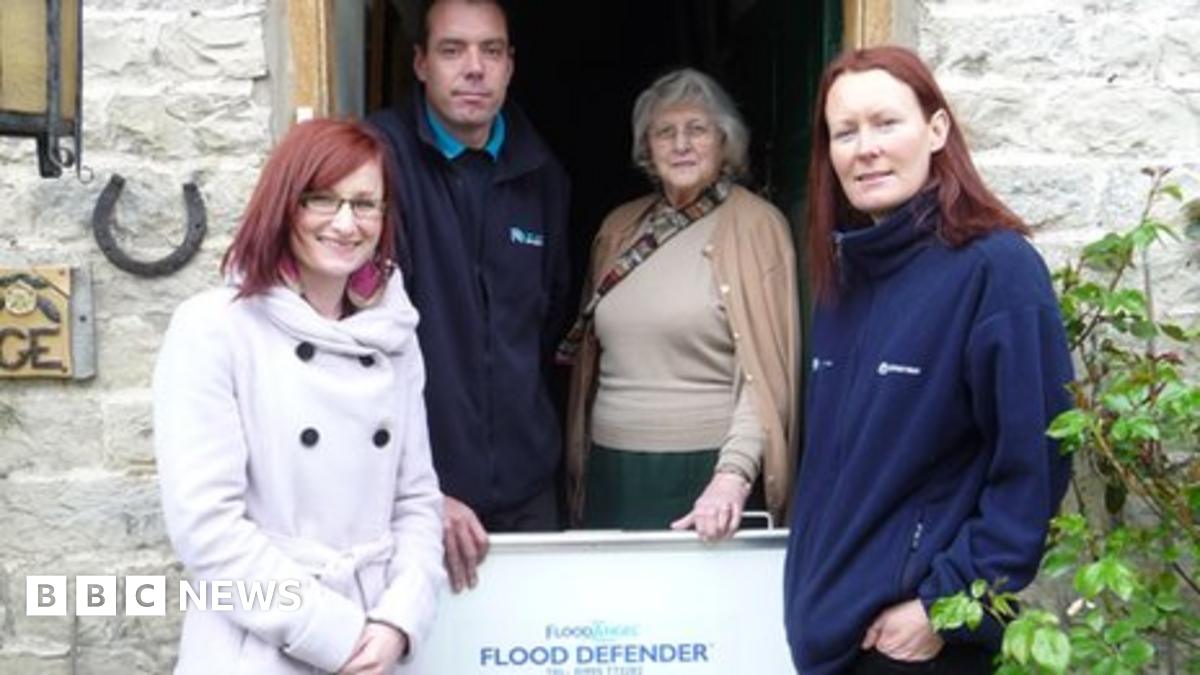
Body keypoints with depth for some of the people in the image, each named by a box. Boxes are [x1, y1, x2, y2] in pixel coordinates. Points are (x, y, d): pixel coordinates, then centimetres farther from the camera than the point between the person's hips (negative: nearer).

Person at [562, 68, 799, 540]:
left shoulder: (755, 225, -4)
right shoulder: (620, 228, 11)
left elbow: (764, 369, -10)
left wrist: (734, 475, -19)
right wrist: (578, 464, 14)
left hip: (704, 474, -4)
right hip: (612, 474, 5)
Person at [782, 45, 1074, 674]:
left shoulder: (997, 269, -14)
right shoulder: (841, 273, 7)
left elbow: (1034, 468, -16)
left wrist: (947, 606, -17)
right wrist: (813, 574, 12)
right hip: (827, 617, 7)